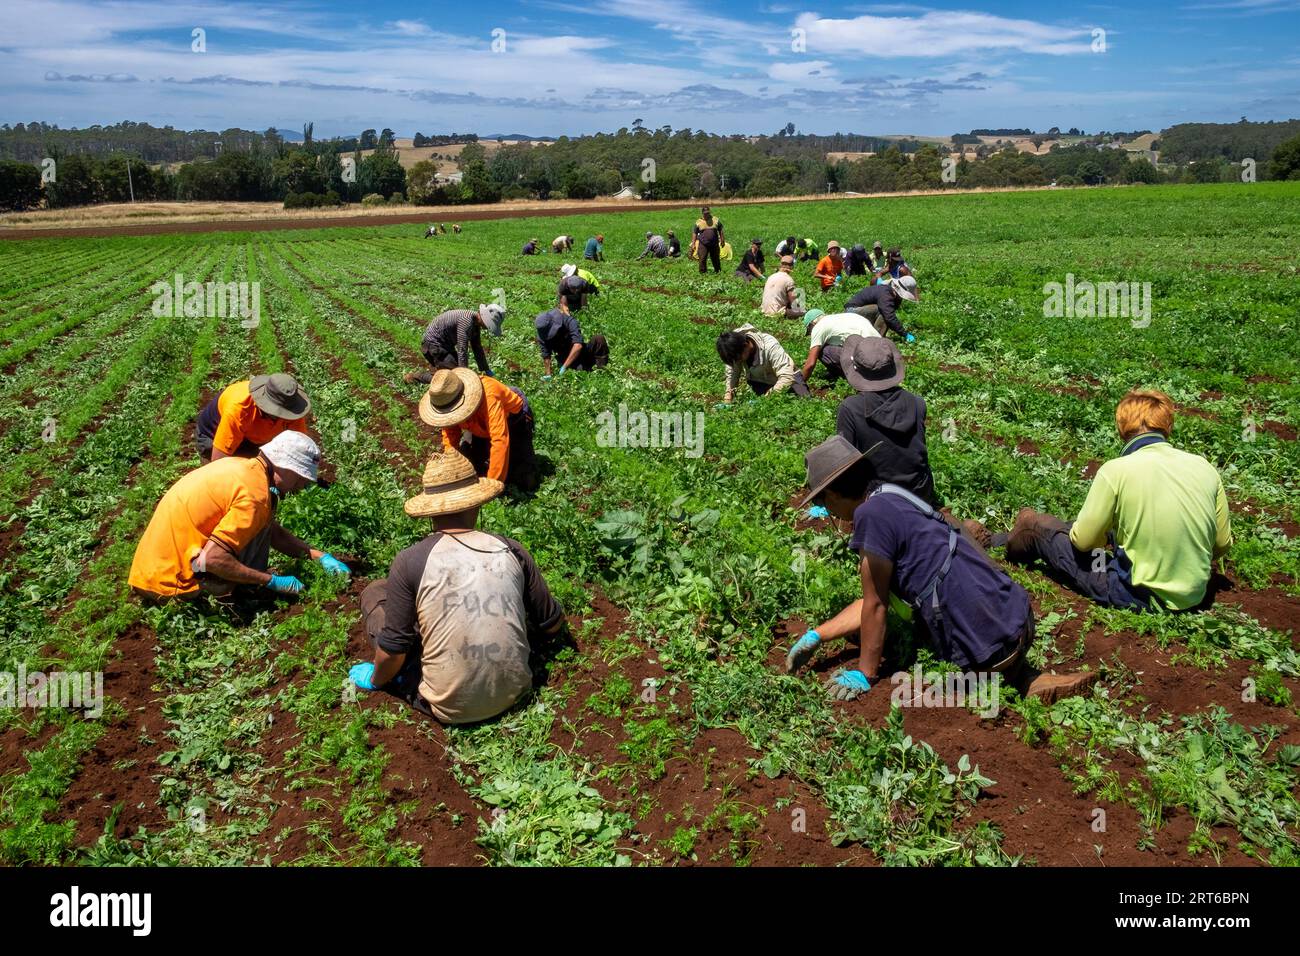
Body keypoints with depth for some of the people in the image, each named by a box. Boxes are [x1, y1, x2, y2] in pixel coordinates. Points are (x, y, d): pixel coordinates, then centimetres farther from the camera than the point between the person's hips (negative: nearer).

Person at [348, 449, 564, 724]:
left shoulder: (409, 562, -13)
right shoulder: (511, 550, -5)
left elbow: (393, 647, -9)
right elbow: (553, 624, 5)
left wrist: (375, 680, 13)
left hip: (448, 708, -3)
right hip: (514, 694, 3)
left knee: (374, 592, 11)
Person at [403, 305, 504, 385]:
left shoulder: (475, 323, 0)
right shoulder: (467, 320, -30)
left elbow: (477, 348, 11)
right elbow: (462, 350, -33)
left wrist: (486, 370, 10)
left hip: (445, 344, 10)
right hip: (433, 344, -10)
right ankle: (415, 376, -11)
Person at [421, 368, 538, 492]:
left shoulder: (489, 397, -44)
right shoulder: (447, 401, -25)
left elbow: (500, 440, -48)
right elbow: (450, 433, -10)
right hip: (483, 429, 5)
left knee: (525, 483, -14)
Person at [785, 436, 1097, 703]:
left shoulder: (872, 513, -16)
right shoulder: (894, 499, 13)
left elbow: (875, 605, -10)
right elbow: (874, 600, 17)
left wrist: (866, 674, 2)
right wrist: (816, 636, 17)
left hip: (991, 643, -8)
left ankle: (1022, 681, 0)